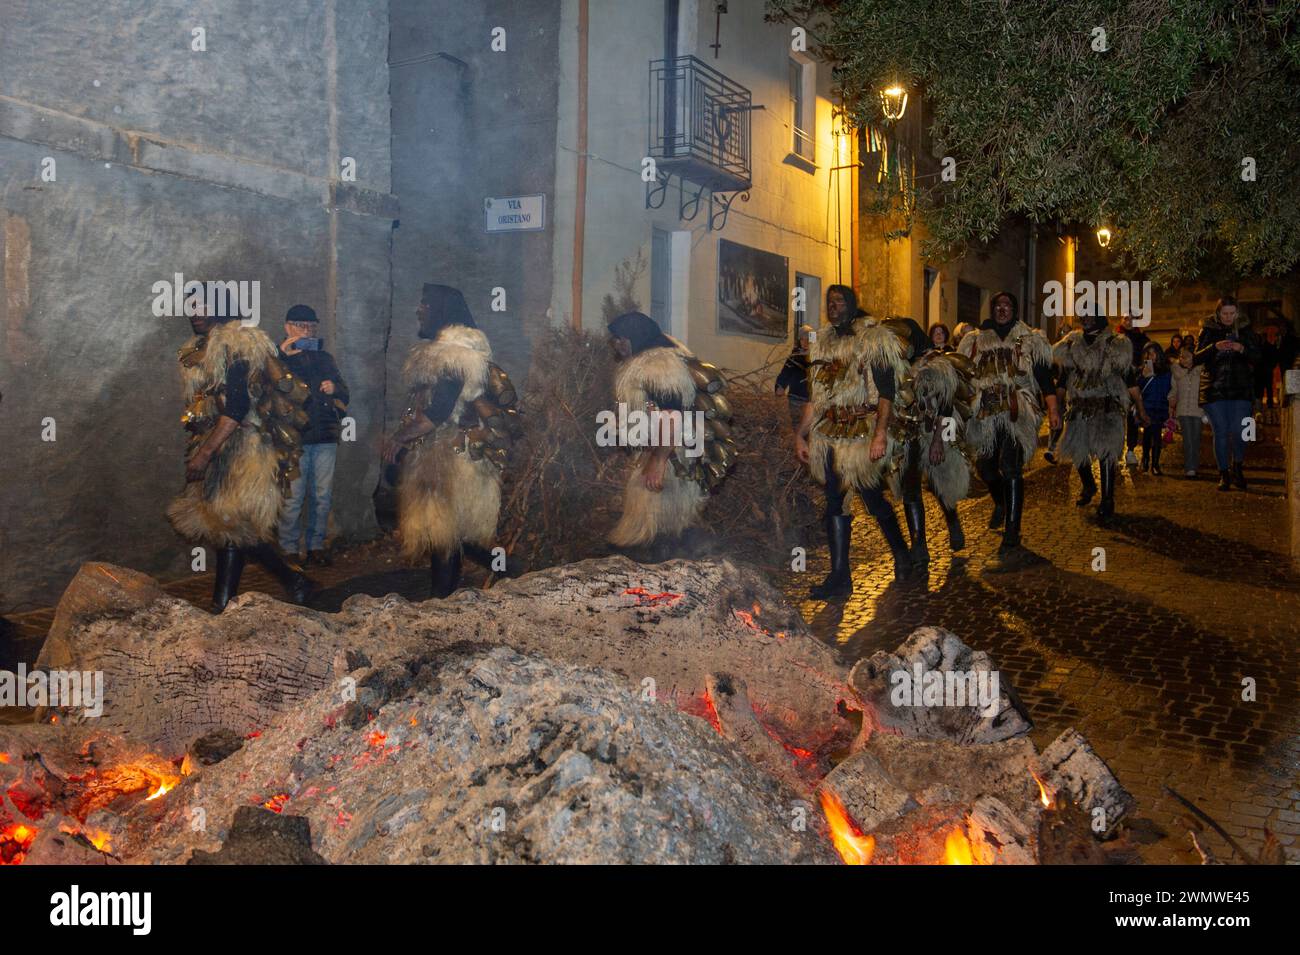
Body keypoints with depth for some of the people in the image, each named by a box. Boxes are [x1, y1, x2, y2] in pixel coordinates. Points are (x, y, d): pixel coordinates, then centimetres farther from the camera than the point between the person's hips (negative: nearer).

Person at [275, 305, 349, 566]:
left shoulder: (324, 358, 18)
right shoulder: (278, 357, 5)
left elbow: (344, 394, 16)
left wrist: (334, 388, -7)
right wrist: (283, 355, -14)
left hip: (325, 436, 4)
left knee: (323, 495, 5)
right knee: (293, 497, -5)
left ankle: (316, 545, 15)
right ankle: (289, 548, 4)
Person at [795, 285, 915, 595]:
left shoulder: (874, 340, -3)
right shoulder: (822, 343, 15)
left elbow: (885, 393, -10)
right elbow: (814, 396, 17)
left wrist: (880, 435, -20)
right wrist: (800, 435, 11)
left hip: (863, 434, -5)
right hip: (829, 435, 5)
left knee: (873, 499, 1)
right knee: (835, 503, 3)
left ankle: (901, 554, 26)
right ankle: (839, 575, 5)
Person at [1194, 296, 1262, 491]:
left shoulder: (1245, 330, 7)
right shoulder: (1208, 331, 4)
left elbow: (1256, 357, 3)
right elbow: (1197, 358, -4)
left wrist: (1242, 349, -17)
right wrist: (1215, 347, -21)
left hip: (1241, 389, 1)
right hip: (1215, 390, 0)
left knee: (1238, 431, -8)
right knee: (1221, 432, 0)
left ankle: (1237, 467, 17)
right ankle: (1224, 474, 10)